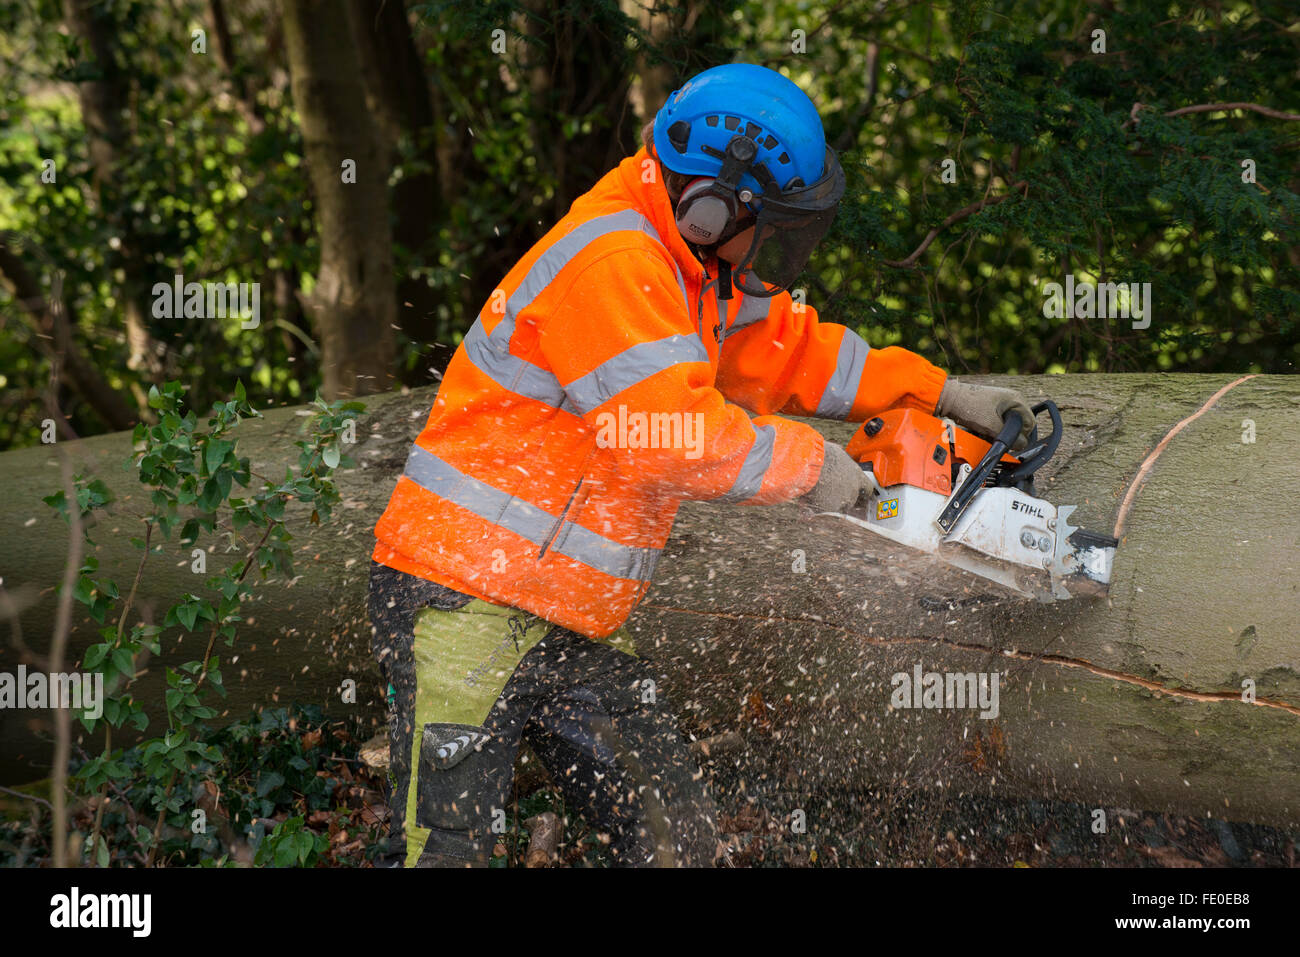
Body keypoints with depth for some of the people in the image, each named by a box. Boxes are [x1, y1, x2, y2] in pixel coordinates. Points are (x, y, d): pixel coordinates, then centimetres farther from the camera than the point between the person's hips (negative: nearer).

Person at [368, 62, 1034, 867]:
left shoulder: (701, 275, 11)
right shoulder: (612, 265, -20)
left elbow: (792, 347, 25)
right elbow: (670, 435, -28)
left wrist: (942, 393, 21)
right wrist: (808, 465, -15)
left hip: (575, 627, 10)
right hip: (468, 607, -9)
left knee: (680, 837, 6)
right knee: (451, 848, -7)